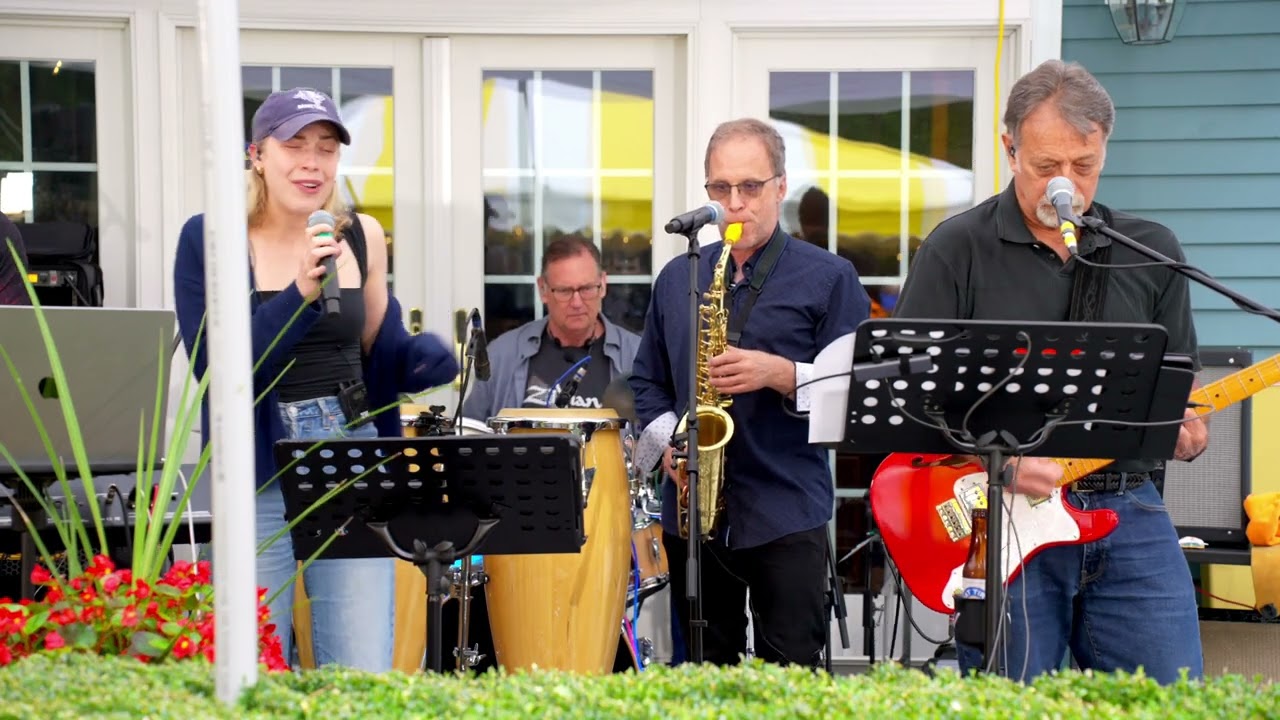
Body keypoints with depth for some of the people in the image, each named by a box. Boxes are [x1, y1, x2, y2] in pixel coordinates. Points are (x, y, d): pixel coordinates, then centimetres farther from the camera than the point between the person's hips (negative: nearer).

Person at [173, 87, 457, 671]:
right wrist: (299, 294, -24)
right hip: (258, 471, -2)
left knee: (364, 674, 2)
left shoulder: (362, 236, 6)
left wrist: (424, 355, -6)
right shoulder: (209, 239, -4)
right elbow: (212, 365, -14)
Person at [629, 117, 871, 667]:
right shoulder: (677, 278, 13)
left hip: (788, 515, -4)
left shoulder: (829, 278, 0)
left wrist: (781, 374, -19)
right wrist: (666, 440, 0)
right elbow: (647, 380, 18)